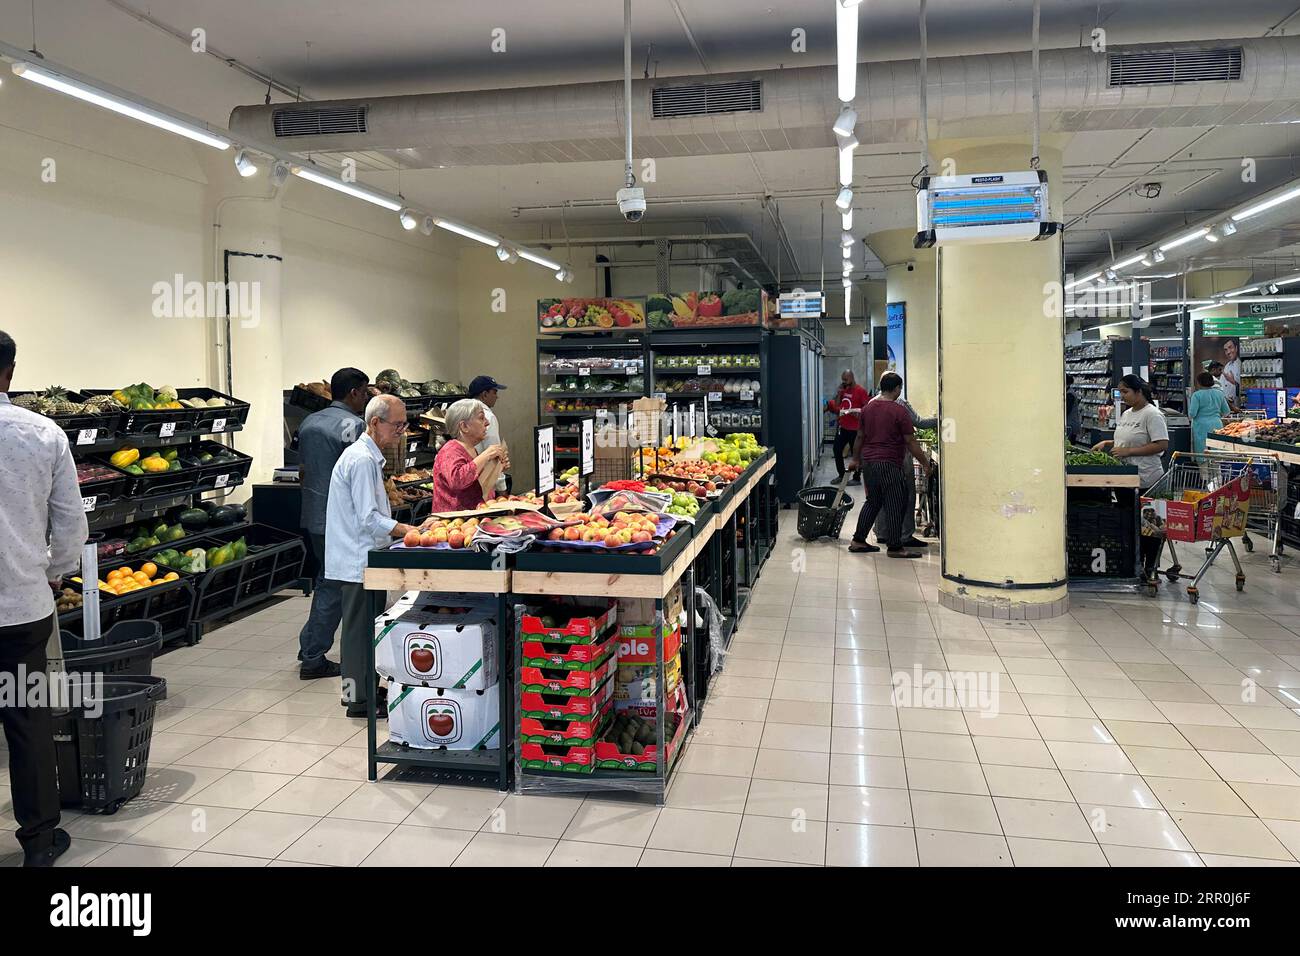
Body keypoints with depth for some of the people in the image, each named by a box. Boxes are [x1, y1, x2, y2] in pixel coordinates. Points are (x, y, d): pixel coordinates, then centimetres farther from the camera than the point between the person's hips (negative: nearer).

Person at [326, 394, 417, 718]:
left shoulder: (366, 456, 15)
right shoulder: (362, 460, -18)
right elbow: (369, 519, -23)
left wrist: (406, 530, 14)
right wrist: (410, 531, -20)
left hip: (360, 560, 10)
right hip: (358, 562, -10)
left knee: (365, 628, 16)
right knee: (360, 629, -1)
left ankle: (366, 692, 26)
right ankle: (360, 700, 8)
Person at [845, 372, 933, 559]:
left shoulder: (868, 407, 8)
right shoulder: (899, 411, -12)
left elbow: (860, 437, 17)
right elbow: (911, 442, -10)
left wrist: (855, 459, 28)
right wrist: (927, 463, -1)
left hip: (868, 462, 7)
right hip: (888, 464, -7)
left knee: (873, 501, 18)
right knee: (896, 504, 1)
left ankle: (858, 541, 19)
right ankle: (894, 547, 3)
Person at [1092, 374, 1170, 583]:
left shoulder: (1152, 414, -13)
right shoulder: (1126, 414, 14)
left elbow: (1162, 444, -19)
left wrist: (1128, 451, -20)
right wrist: (1107, 443, 9)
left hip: (1146, 481, -9)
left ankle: (1150, 568, 9)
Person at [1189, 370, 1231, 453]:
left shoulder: (1197, 395, -8)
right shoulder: (1219, 393, 8)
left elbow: (1192, 414, -13)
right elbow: (1226, 411, 14)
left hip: (1202, 427, -5)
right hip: (1217, 426, 5)